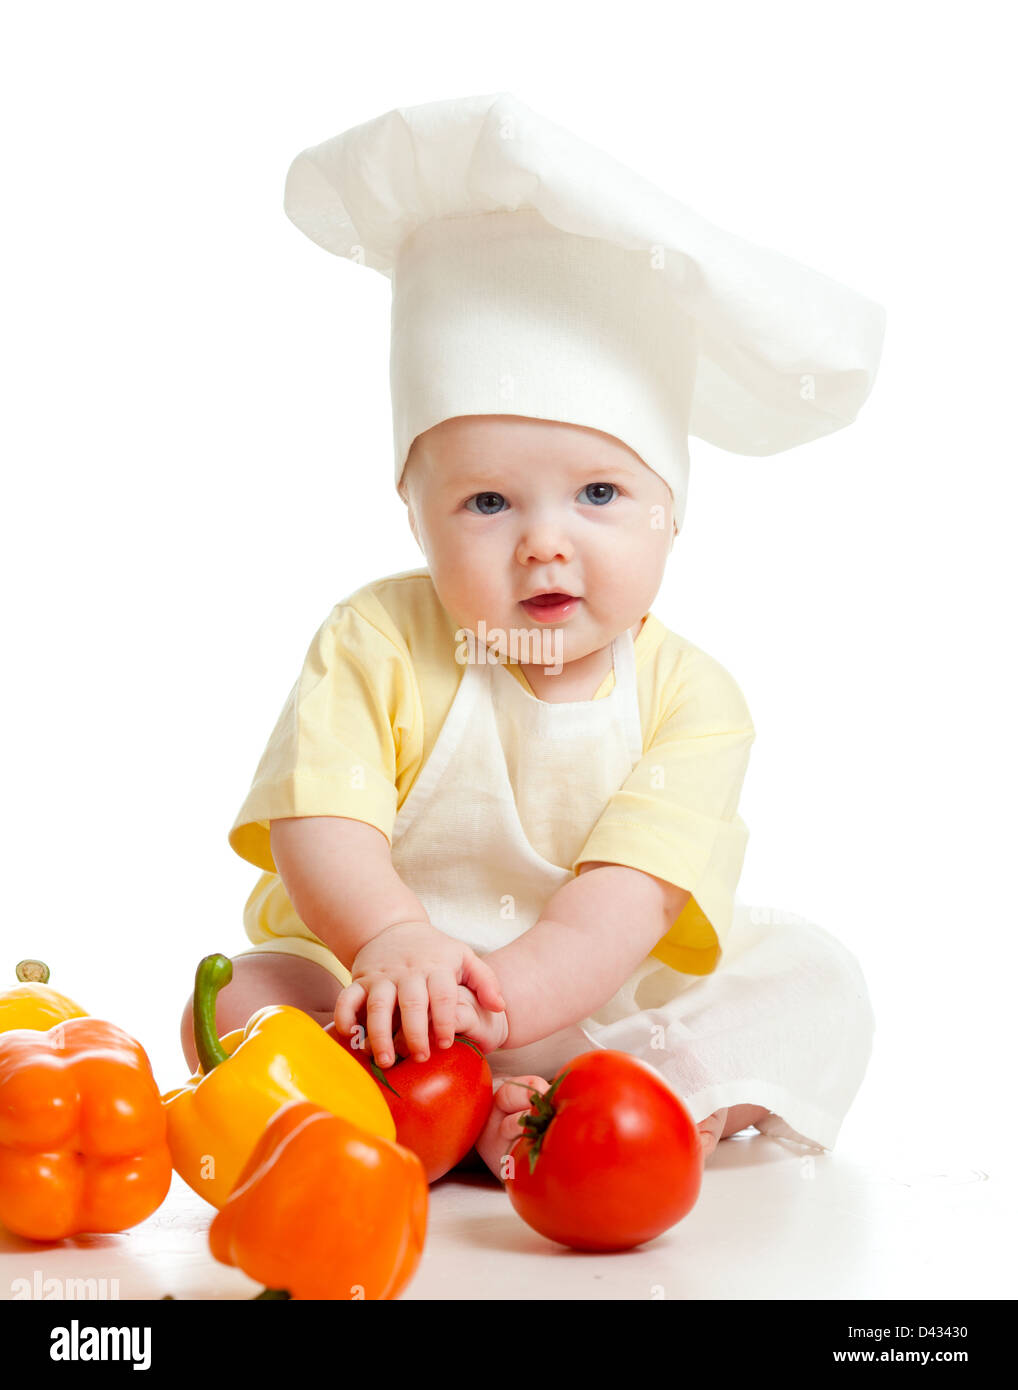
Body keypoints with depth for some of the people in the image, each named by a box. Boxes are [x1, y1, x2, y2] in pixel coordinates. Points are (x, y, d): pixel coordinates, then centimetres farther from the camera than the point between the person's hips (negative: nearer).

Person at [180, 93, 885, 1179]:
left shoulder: (690, 697, -10)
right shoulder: (374, 644, -11)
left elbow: (627, 900, -22)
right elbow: (320, 833, -21)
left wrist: (500, 991, -40)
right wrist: (393, 940, -42)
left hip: (598, 1011, 2)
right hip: (369, 981, -1)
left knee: (818, 981, -12)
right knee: (240, 1005, -25)